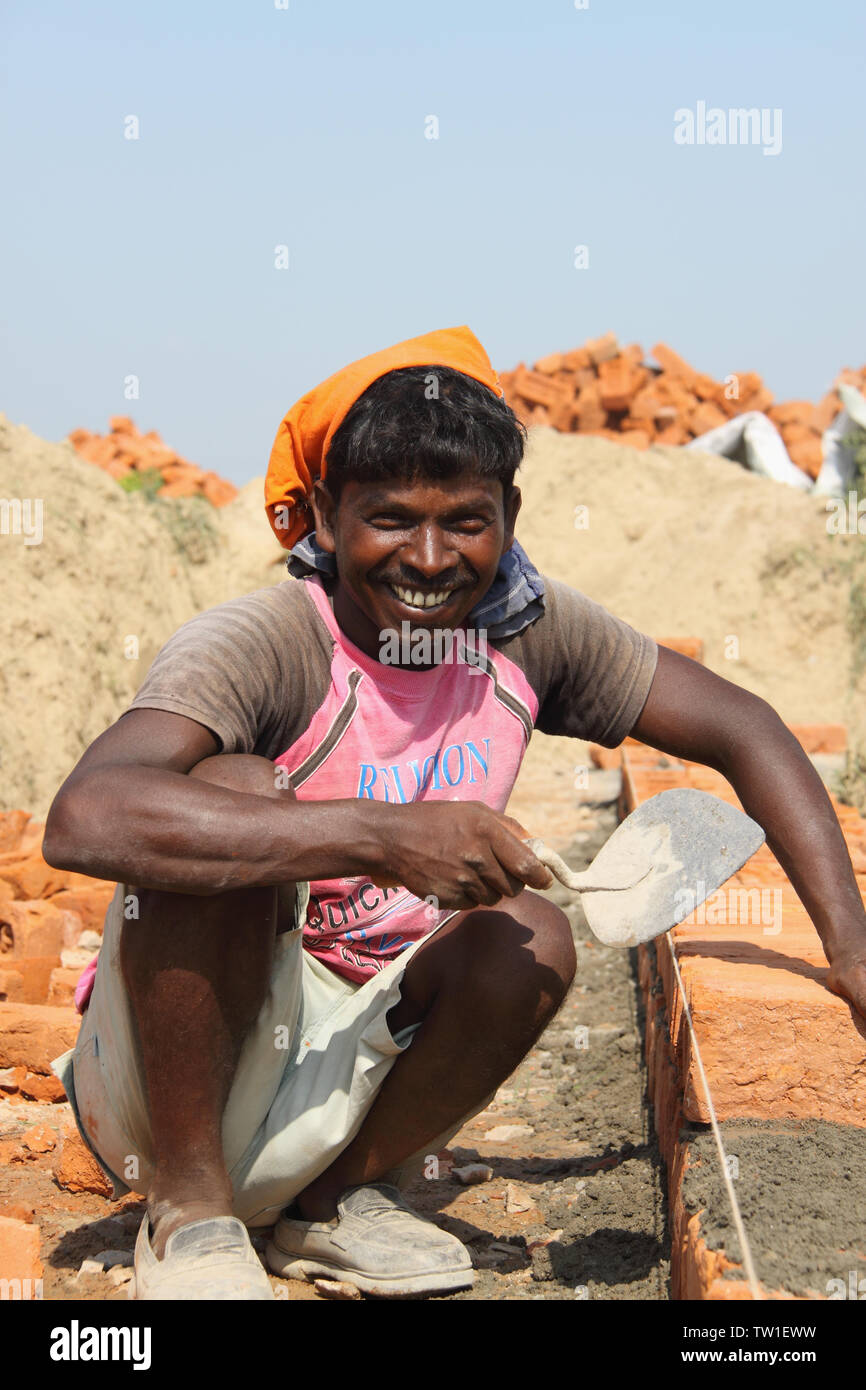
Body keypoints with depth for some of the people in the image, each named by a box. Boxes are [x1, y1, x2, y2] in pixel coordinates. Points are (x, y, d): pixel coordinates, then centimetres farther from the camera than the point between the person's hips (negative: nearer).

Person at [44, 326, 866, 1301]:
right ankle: (189, 1210, -14)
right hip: (160, 1096, -5)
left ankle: (331, 1201, 2)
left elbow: (741, 729, 3)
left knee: (528, 937, -21)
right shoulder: (261, 647, -23)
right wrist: (385, 835, -43)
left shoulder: (529, 629, -5)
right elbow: (83, 819, -41)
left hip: (338, 1075, 5)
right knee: (237, 789, -29)